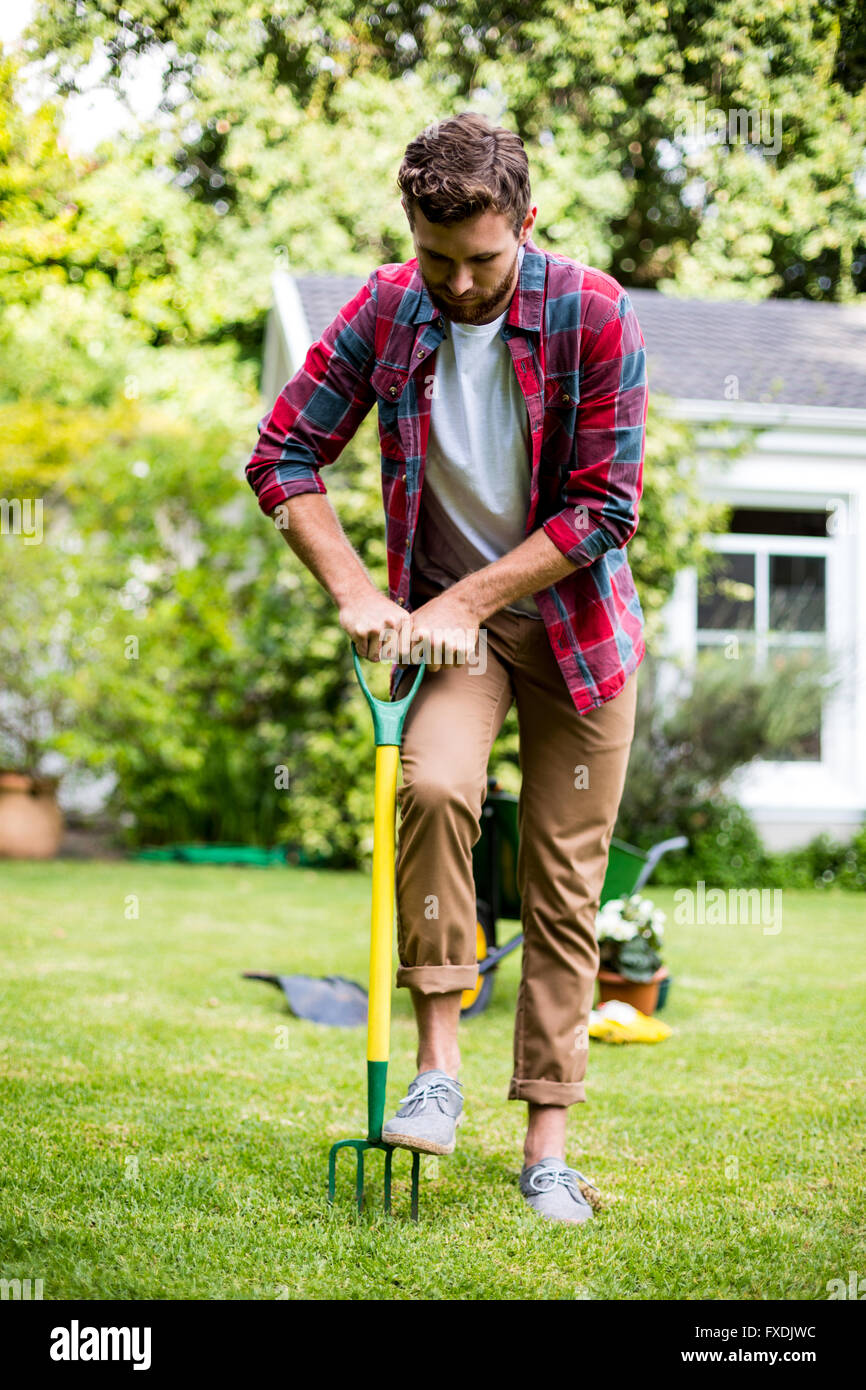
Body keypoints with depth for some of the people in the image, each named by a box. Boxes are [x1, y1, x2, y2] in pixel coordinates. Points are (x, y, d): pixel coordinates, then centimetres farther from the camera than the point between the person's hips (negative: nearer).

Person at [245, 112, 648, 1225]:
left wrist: (463, 600, -17)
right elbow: (282, 455, -2)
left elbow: (605, 508, -15)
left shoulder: (593, 315, -15)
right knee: (434, 784, -29)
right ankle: (437, 1063, -15)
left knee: (564, 882, 1)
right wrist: (354, 592, -13)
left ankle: (546, 1144, 10)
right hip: (444, 615, 1)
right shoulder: (383, 312, -8)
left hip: (574, 619, -1)